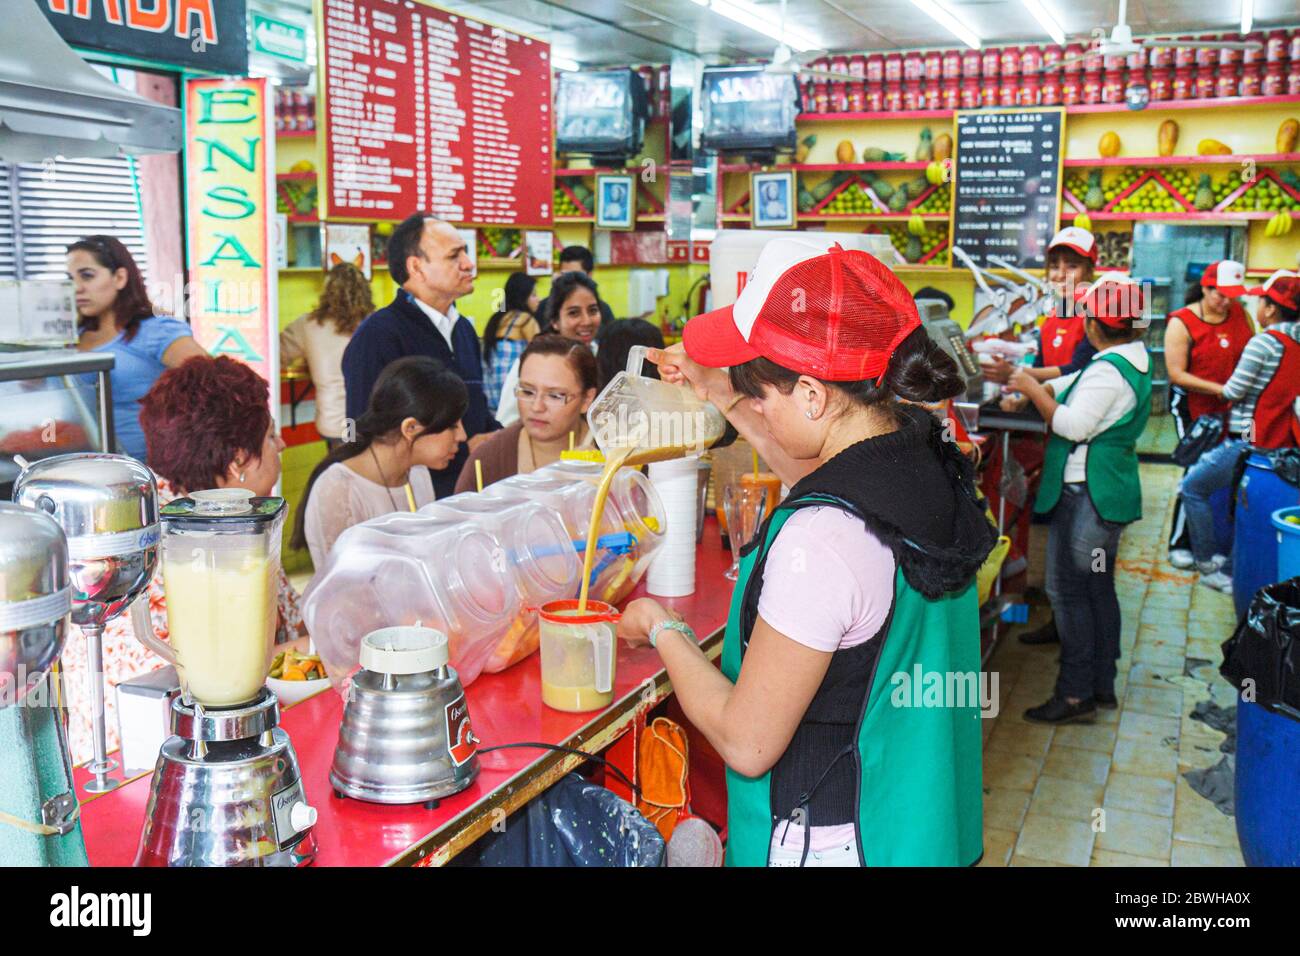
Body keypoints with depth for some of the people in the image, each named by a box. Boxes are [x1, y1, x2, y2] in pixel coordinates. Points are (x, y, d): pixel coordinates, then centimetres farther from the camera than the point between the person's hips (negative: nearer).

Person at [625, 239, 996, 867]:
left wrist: (662, 632, -10)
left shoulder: (821, 538, -33)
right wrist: (721, 394, 20)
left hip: (827, 838, -8)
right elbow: (815, 474, 18)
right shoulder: (927, 456, -7)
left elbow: (746, 744, -24)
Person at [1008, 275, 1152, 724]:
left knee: (1068, 589, -4)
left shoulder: (1108, 370, -21)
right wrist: (1032, 387, 10)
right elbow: (1071, 386, 18)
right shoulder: (1135, 358, 10)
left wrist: (1033, 389, -15)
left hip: (1086, 493, -10)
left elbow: (1073, 425, -25)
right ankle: (1103, 684, 26)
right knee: (1099, 586, 16)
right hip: (1113, 490, 10)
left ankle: (1076, 695, 1)